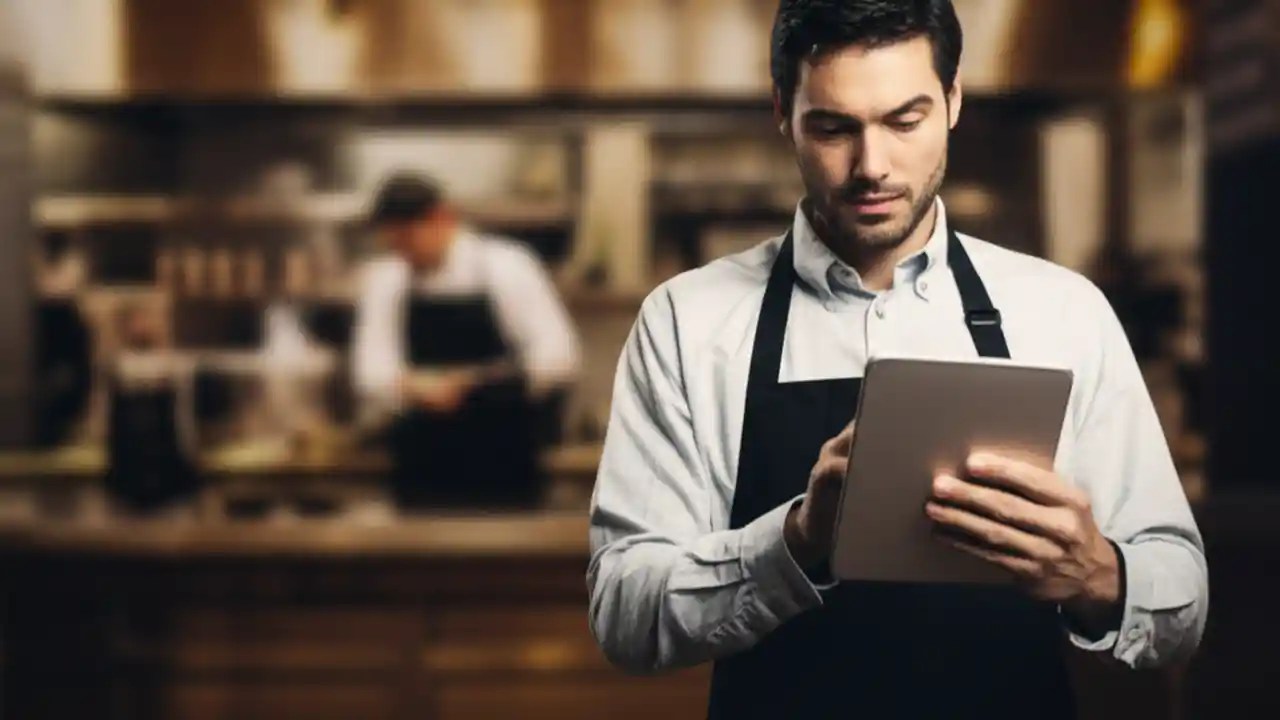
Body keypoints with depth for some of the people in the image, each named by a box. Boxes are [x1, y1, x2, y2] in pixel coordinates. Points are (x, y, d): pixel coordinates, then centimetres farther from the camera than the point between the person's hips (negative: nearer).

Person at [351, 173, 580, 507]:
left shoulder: (508, 265, -3)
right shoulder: (384, 279, 7)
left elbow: (558, 358, -9)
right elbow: (372, 370, -3)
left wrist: (475, 381, -23)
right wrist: (411, 388, -25)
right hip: (422, 476, 2)